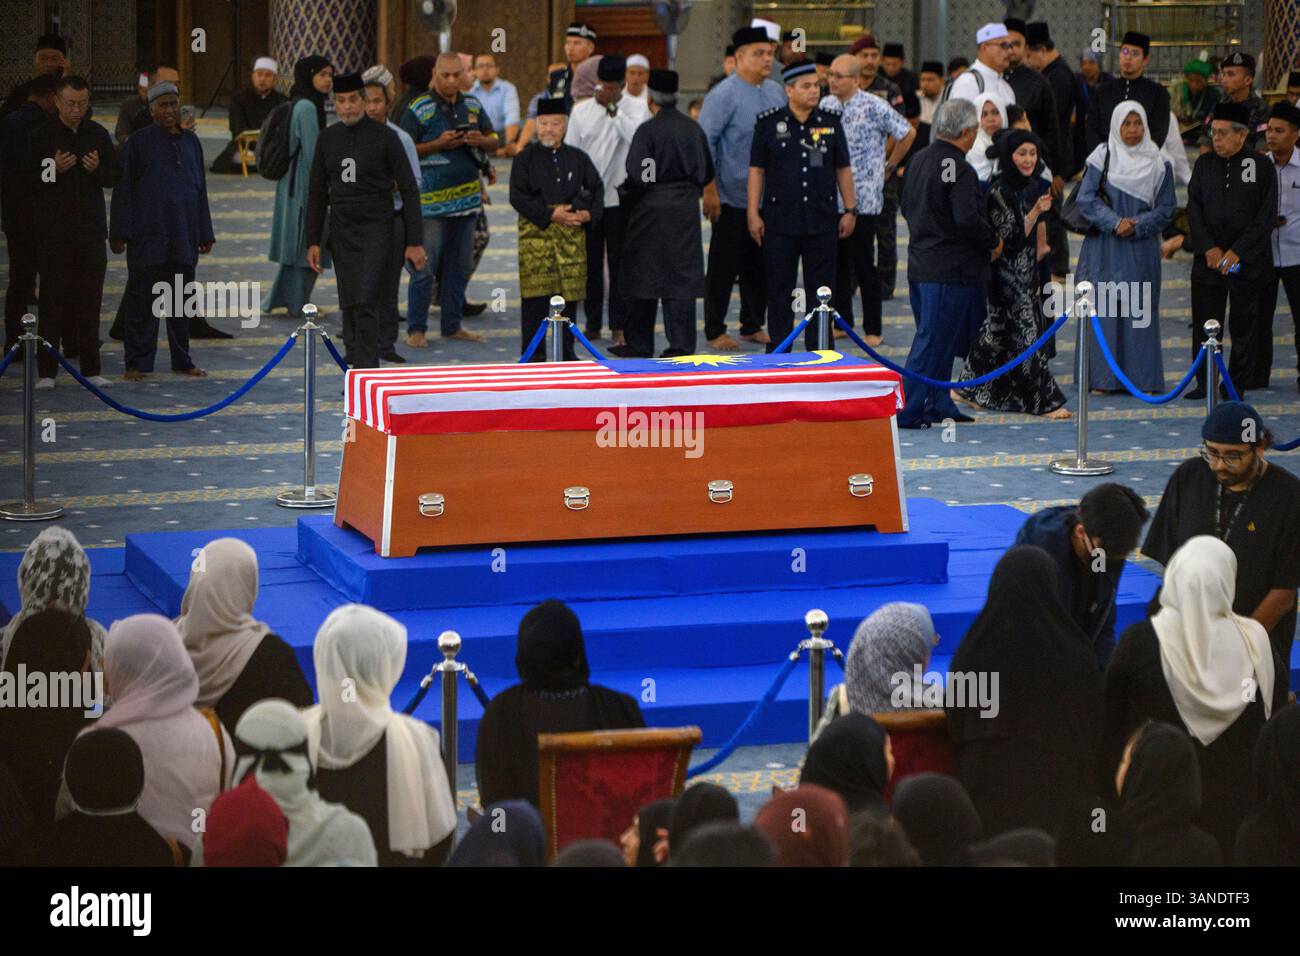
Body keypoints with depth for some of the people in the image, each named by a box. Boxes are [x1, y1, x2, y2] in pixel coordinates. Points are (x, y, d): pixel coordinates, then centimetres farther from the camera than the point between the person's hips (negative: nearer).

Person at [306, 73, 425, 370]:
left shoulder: (384, 136, -5)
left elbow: (409, 190, -4)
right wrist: (313, 241, 10)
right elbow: (318, 193, 15)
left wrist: (414, 242, -8)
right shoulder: (327, 139, 8)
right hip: (342, 232, 5)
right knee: (350, 306, 5)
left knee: (367, 304, -14)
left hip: (379, 230, -5)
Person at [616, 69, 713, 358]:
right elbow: (708, 173, 12)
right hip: (687, 210, 5)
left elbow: (636, 176, -17)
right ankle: (682, 344, 2)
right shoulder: (693, 129, 6)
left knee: (644, 276, 6)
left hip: (652, 211, -5)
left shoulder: (648, 130, -12)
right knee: (683, 275, 5)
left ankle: (639, 343, 13)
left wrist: (626, 194, 1)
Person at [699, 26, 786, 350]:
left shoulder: (777, 93, 9)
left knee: (760, 267, 12)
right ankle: (715, 332, 9)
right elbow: (704, 143, -14)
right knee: (724, 268, 1)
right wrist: (710, 190, -17)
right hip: (732, 199, -6)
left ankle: (753, 326, 23)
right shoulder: (723, 95, -12)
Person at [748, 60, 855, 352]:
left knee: (821, 289, 5)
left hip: (822, 220, 2)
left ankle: (818, 349, 14)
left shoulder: (831, 122, 7)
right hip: (780, 221, -2)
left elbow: (843, 169, 11)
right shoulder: (768, 123, 1)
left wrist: (850, 209, 7)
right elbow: (756, 170, 2)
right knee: (779, 289, 4)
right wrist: (754, 214, -3)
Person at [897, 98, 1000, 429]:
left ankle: (938, 404, 24)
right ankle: (907, 411, -4)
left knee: (937, 340, 18)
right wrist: (993, 243, -10)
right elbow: (968, 218, -26)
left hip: (920, 262, 9)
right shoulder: (959, 169, -18)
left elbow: (907, 207, 18)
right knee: (934, 342, -4)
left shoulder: (919, 159, 9)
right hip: (951, 270, -9)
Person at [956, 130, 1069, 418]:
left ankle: (971, 388, 22)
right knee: (1024, 332, -6)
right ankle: (1044, 400, -3)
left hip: (1028, 269, 8)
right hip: (1008, 272, -8)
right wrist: (1036, 211, -30)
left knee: (997, 333, 12)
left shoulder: (1034, 186, 8)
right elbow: (1012, 238, -21)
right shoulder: (999, 191, -18)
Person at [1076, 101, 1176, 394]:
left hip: (1142, 248, 1)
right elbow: (1086, 199, -3)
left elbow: (1166, 208, 5)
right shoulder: (1102, 156, 2)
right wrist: (1115, 223, -14)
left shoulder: (1158, 163, 6)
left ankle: (1143, 377, 5)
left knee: (1140, 311, 1)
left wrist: (1137, 225, -11)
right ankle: (1102, 377, 3)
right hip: (1105, 250, -1)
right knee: (1104, 308, -2)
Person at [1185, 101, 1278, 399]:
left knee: (1243, 325, 2)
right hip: (1208, 260, 3)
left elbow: (1267, 218, -6)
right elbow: (1193, 209, 6)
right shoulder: (1205, 163, 7)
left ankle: (1237, 385, 11)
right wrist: (1209, 248, -7)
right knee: (1204, 323, 5)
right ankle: (1204, 383, 16)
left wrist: (1237, 252, -13)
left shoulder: (1263, 167, -4)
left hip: (1248, 261, -3)